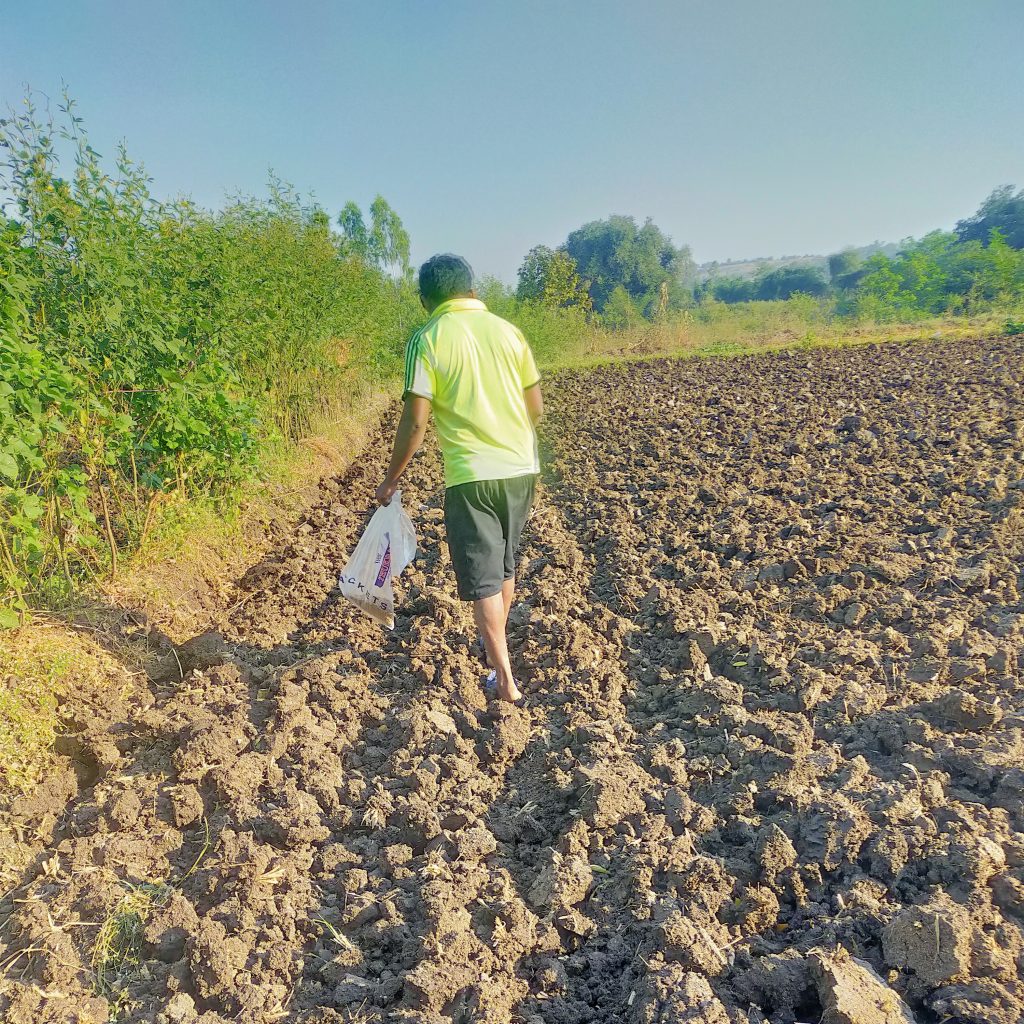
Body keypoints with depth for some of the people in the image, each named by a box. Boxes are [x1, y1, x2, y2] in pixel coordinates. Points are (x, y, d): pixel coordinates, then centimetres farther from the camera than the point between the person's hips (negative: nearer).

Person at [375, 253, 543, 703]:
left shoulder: (427, 339, -7)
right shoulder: (508, 331, 5)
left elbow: (415, 421, -11)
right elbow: (536, 408, 7)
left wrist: (391, 479, 1)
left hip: (471, 476, -5)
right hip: (522, 469, 5)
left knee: (483, 578, 5)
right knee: (505, 566, 23)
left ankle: (505, 677, 7)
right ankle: (494, 645, 41)